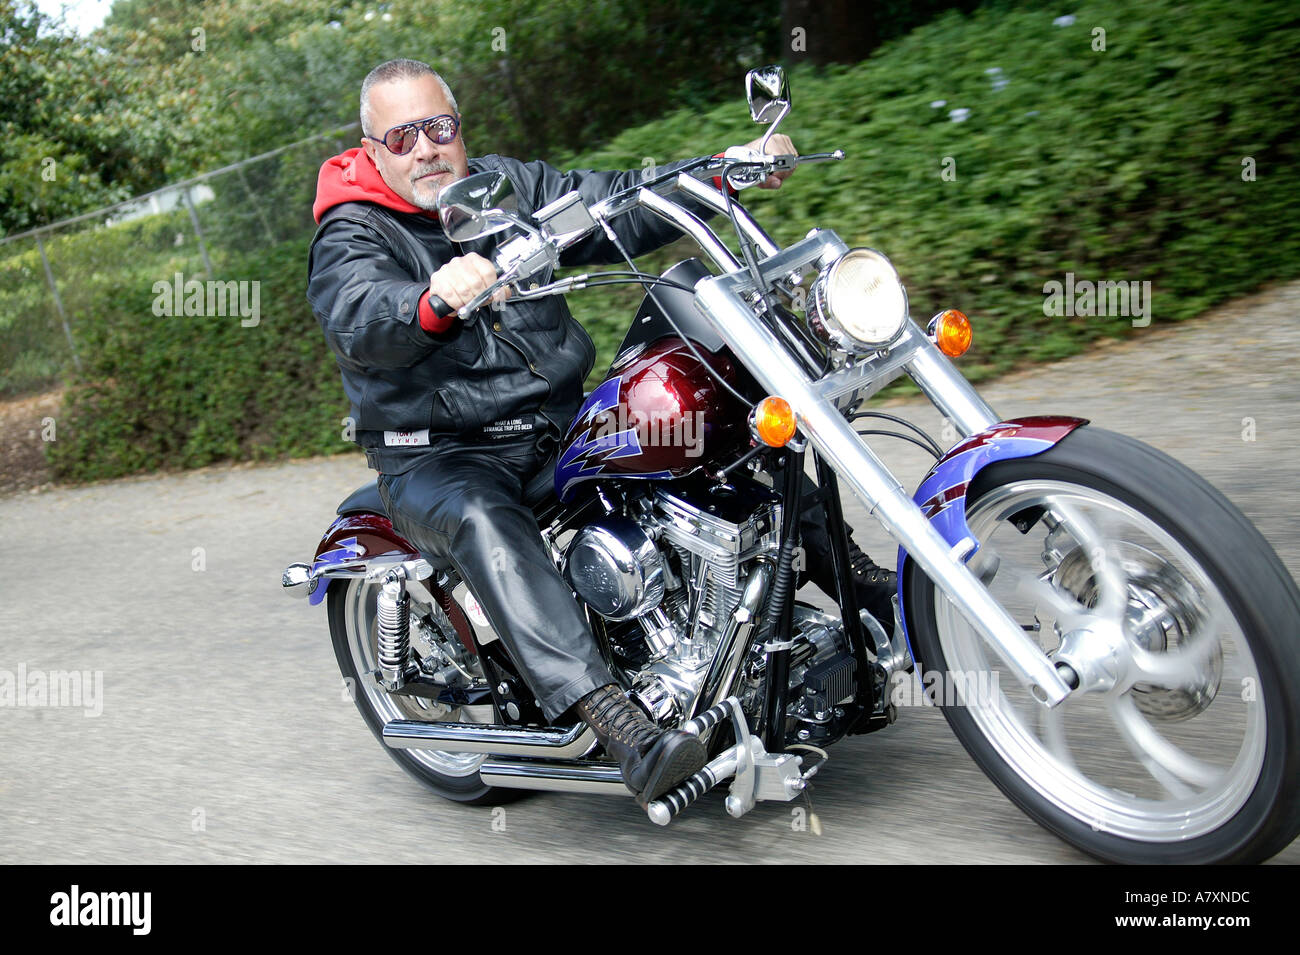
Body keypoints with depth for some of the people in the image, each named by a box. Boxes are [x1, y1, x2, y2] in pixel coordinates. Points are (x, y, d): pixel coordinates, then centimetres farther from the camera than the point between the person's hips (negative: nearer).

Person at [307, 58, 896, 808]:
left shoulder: (508, 185, 10)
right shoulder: (351, 238, -6)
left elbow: (622, 205, 5)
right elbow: (363, 323, -29)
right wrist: (436, 302, -51)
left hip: (565, 423, 6)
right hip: (438, 458, -5)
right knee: (486, 520, -39)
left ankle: (877, 589, 9)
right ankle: (623, 726, -52)